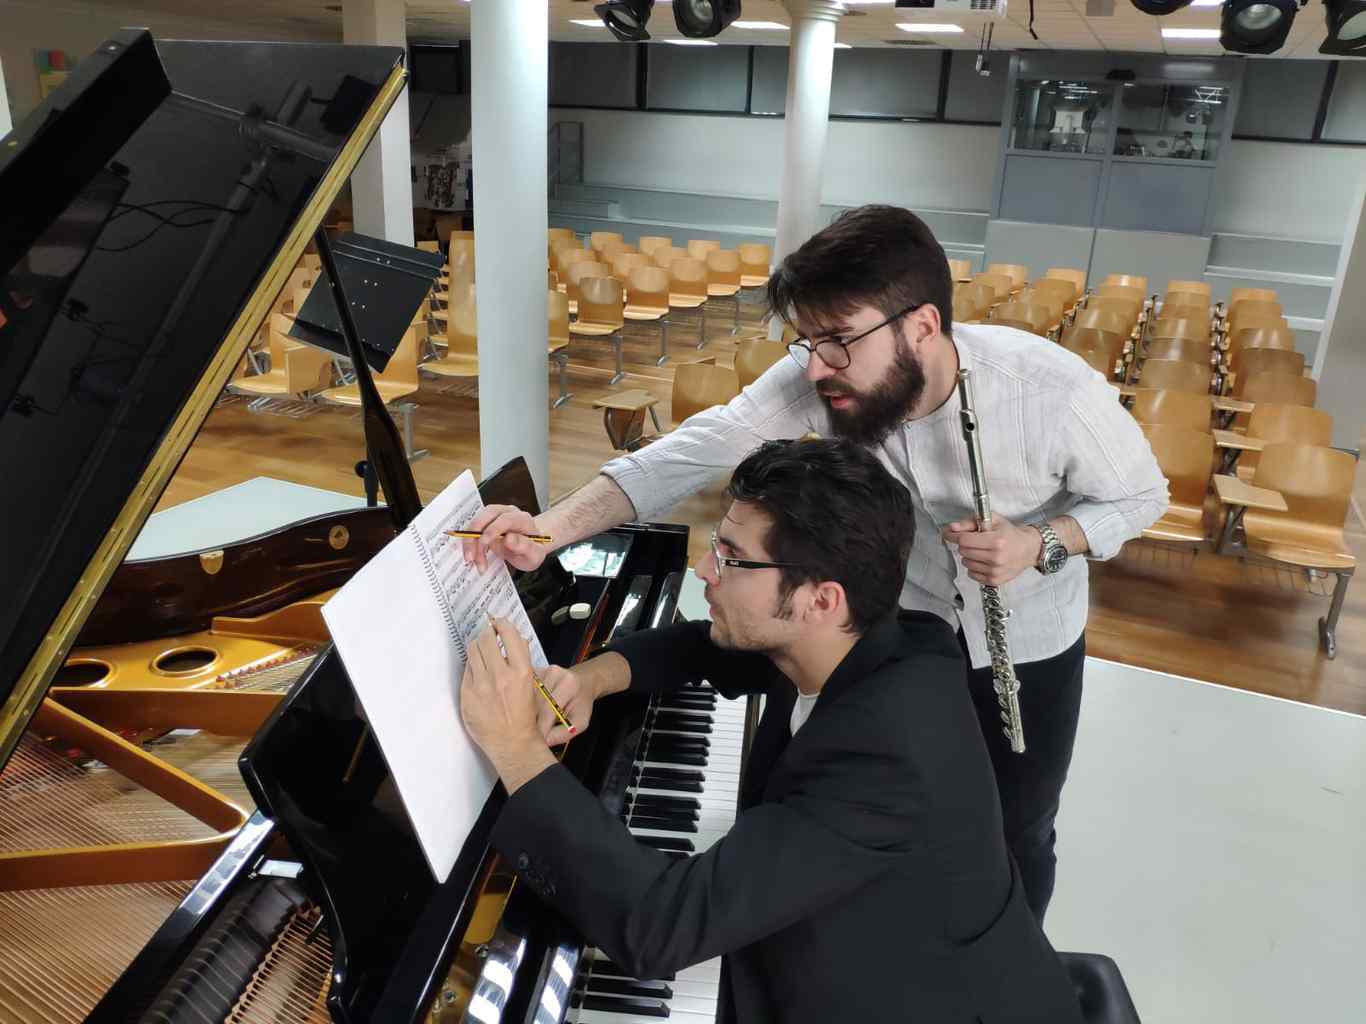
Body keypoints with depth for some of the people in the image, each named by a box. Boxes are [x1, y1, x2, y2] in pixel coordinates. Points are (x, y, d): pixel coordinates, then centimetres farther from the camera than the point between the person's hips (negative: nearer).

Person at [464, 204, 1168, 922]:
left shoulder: (1055, 390, -31)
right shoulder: (817, 381, -26)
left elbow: (1141, 494, -14)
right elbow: (700, 449, -34)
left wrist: (1041, 543, -33)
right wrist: (554, 526, -47)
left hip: (1030, 648, -1)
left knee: (1019, 835, 15)